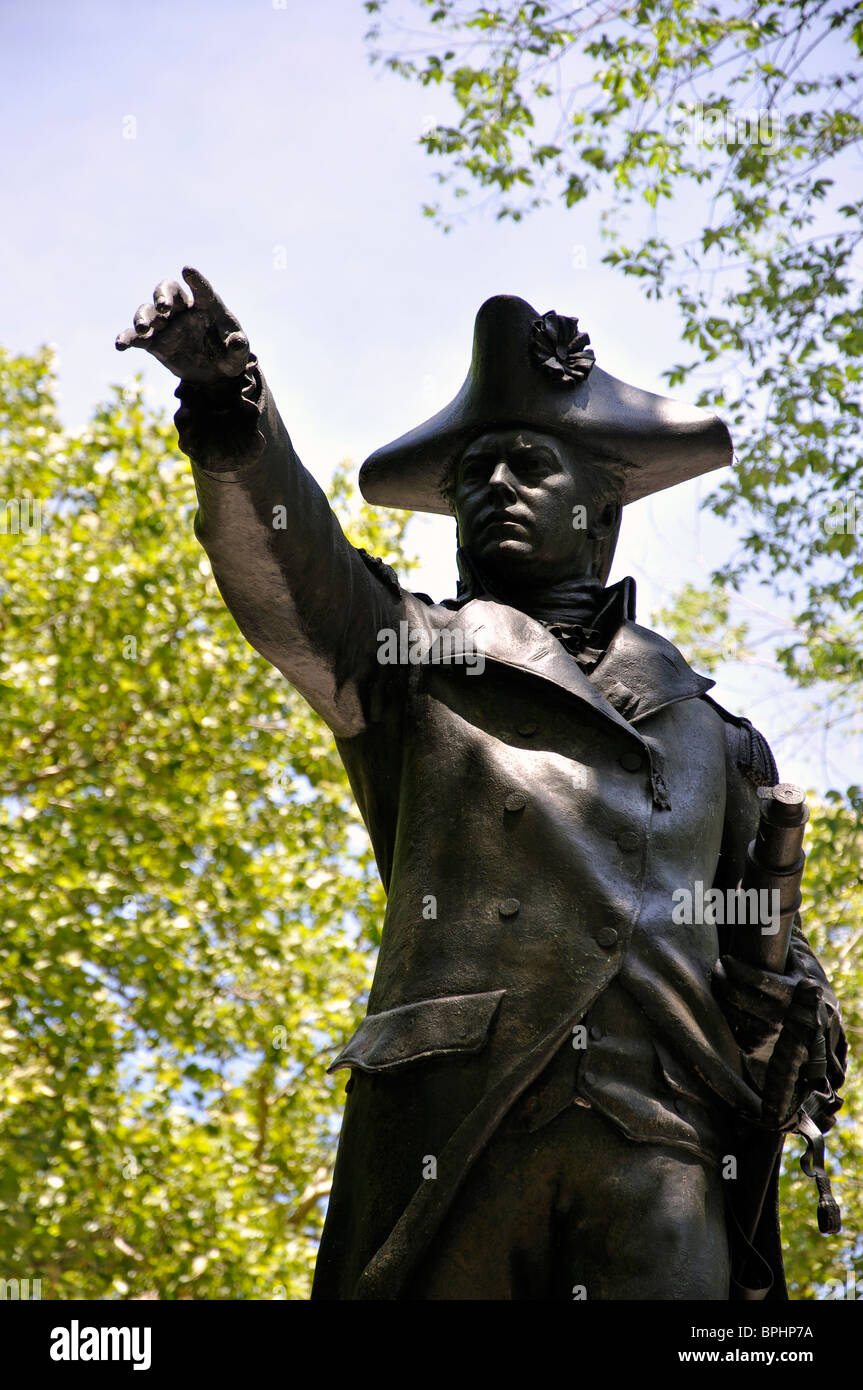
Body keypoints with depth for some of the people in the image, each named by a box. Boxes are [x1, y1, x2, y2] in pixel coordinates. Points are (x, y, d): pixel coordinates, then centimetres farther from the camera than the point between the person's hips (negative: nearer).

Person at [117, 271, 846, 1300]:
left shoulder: (699, 723, 26)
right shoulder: (410, 658, 17)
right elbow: (290, 569, -3)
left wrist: (793, 986, 9)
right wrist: (232, 419, -22)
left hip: (660, 1145, 2)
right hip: (459, 1121, -1)